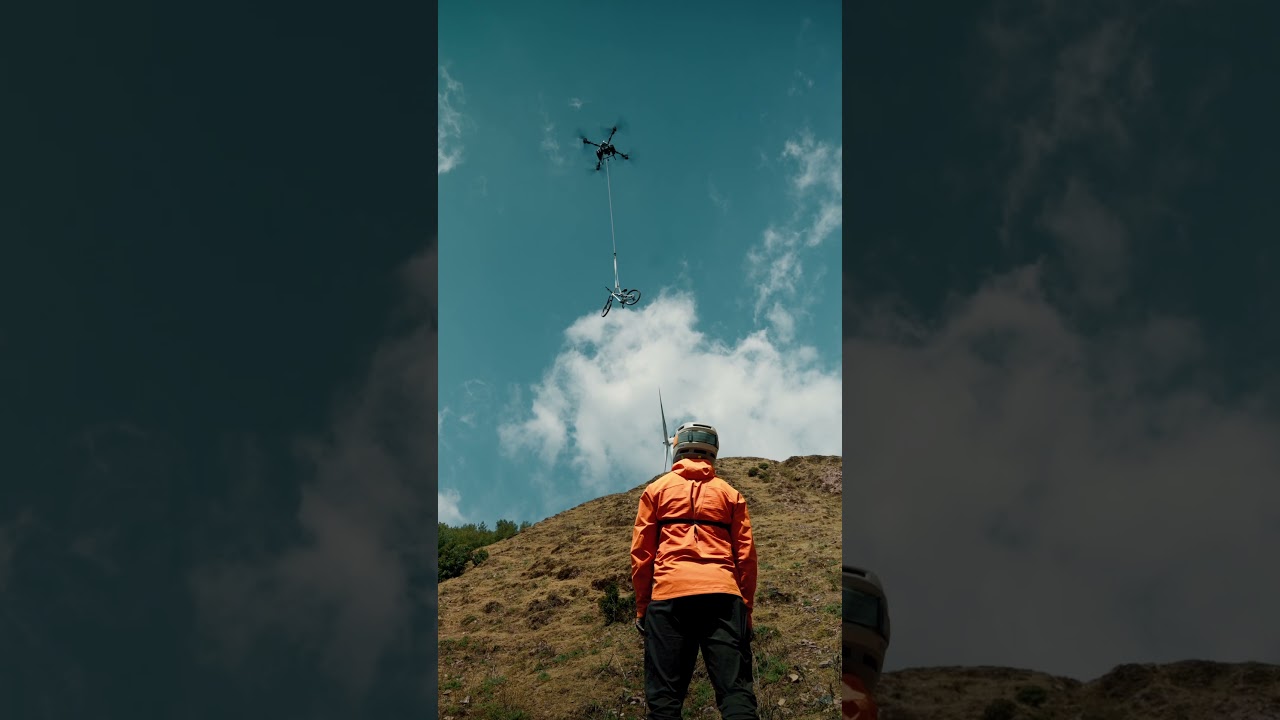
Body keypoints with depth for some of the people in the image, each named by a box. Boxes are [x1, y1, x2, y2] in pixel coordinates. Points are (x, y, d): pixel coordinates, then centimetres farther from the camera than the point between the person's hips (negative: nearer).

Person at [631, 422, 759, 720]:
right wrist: (746, 608, 15)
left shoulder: (657, 490, 15)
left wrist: (641, 606, 13)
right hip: (723, 595, 1)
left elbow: (641, 553, 9)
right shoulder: (730, 494, 17)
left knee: (665, 695, 0)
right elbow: (746, 555, 12)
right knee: (735, 690, -5)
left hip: (669, 594, -1)